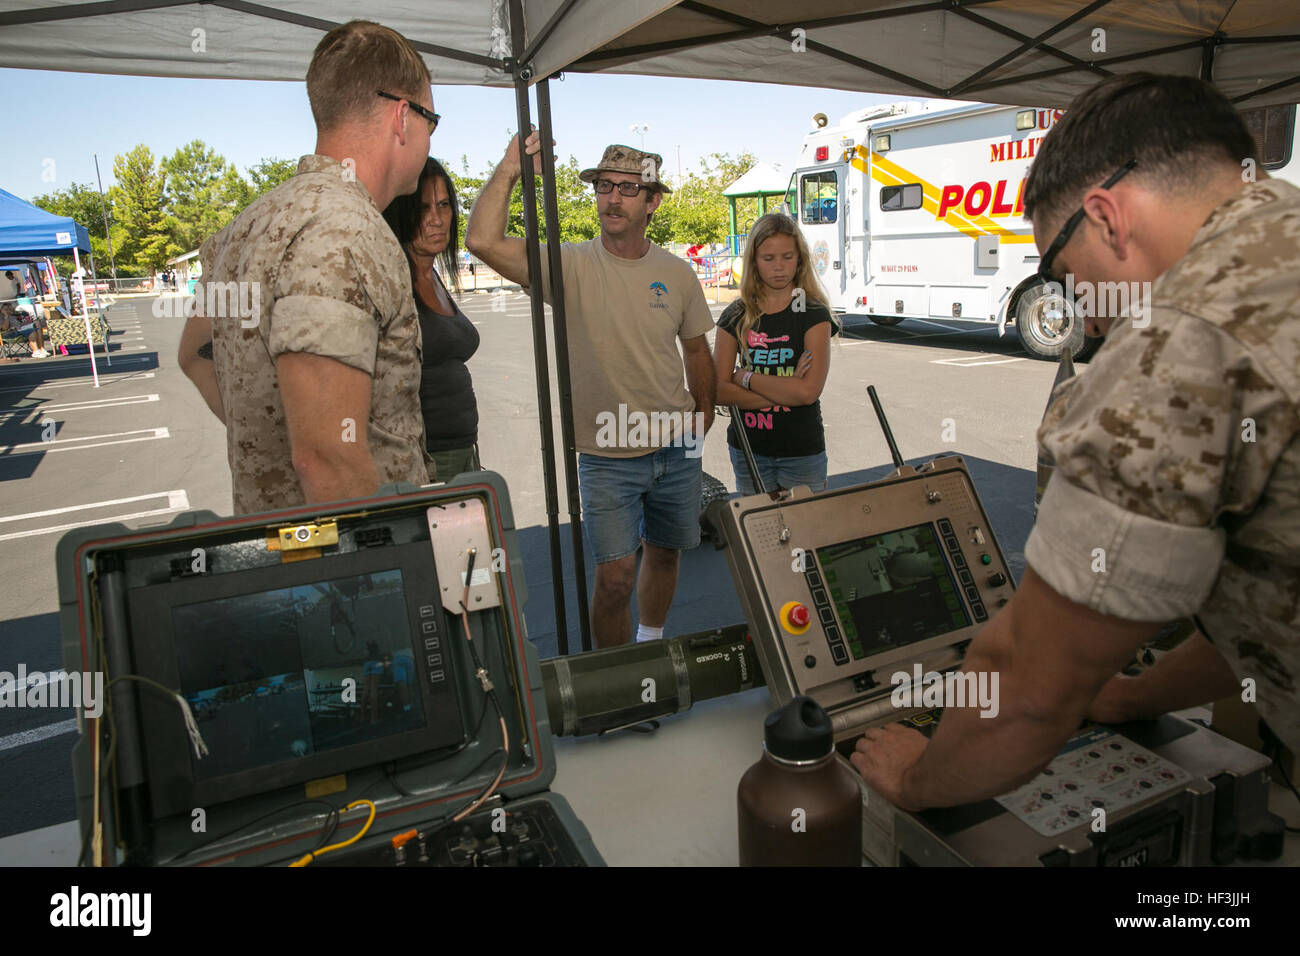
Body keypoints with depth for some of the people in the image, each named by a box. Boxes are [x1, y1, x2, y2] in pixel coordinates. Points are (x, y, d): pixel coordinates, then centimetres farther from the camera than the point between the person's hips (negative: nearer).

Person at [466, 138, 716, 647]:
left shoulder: (676, 273, 2)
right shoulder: (570, 266, -10)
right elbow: (483, 241, -24)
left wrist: (702, 416, 12)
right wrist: (509, 168, -24)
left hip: (676, 447, 4)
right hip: (607, 456, -4)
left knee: (665, 553, 20)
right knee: (614, 577, -4)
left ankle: (651, 645, 45)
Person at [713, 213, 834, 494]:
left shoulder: (814, 315, -4)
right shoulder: (736, 317, 2)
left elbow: (809, 390, -17)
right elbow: (718, 390, -7)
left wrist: (745, 377, -11)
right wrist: (785, 391, -14)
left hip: (802, 451, -2)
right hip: (748, 449, 2)